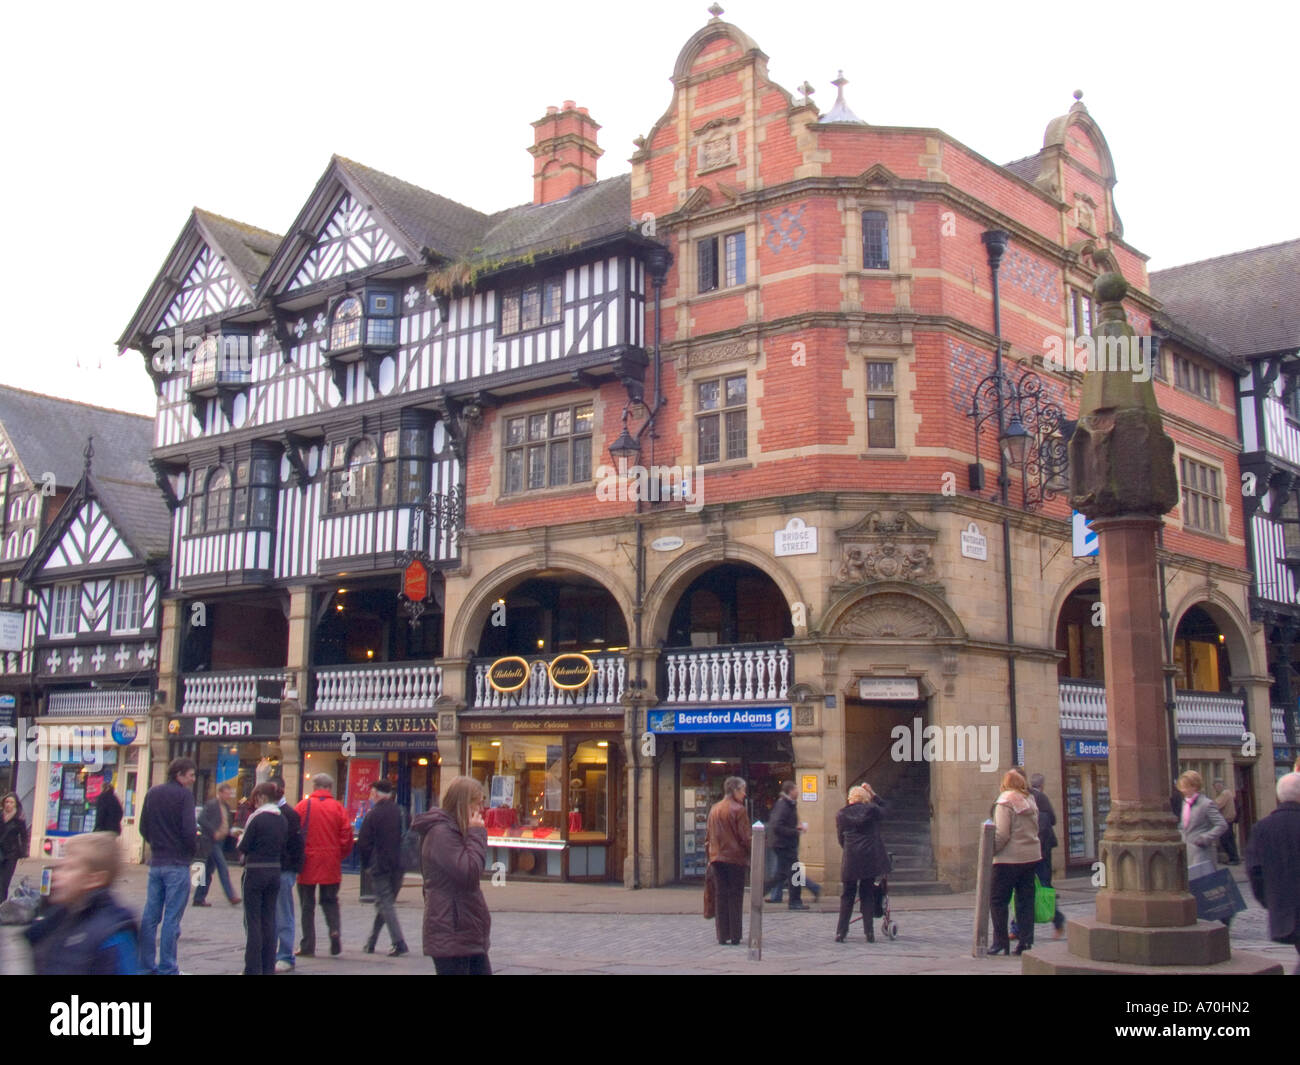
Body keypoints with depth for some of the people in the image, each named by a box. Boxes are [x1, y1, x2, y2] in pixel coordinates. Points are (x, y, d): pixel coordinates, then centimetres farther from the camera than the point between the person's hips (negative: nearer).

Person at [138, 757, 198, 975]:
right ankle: (167, 968, 0)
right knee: (171, 919, -3)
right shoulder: (184, 794, -11)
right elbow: (188, 830, -17)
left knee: (150, 916, 10)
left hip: (155, 862, 6)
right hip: (177, 864, -6)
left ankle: (146, 965, 15)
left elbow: (143, 827, 12)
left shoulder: (153, 793, 9)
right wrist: (194, 847, 1)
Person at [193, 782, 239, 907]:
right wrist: (214, 832, -21)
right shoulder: (211, 804, -10)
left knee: (208, 871, 11)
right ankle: (231, 897, -13)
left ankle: (199, 898, 16)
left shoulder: (226, 806, 15)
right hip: (211, 841, -9)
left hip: (220, 842, 9)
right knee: (223, 869, -12)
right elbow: (201, 819, -18)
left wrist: (230, 831, 5)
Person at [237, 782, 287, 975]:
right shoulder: (282, 819, 6)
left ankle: (253, 968, 2)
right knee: (269, 920, 11)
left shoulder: (256, 818, -13)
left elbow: (243, 848, -9)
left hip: (255, 872, -6)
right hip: (275, 872, 6)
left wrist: (241, 839, 11)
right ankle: (268, 968, 14)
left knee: (253, 921, 1)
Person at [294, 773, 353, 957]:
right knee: (330, 900, 16)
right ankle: (335, 929, -8)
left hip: (308, 863, -1)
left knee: (307, 904, 7)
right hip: (331, 865, 1)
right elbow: (347, 836, -2)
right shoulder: (338, 807, -1)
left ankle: (308, 947, 8)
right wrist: (340, 856, 13)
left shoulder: (303, 806, -3)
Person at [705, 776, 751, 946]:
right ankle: (735, 935, 5)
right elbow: (745, 838, -12)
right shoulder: (738, 810, -11)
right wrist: (757, 840, 6)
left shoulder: (714, 809, 10)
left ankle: (722, 935, 9)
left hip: (717, 857, 6)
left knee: (720, 896, 9)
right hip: (735, 858, -6)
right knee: (735, 897, 3)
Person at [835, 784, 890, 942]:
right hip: (871, 858, 0)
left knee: (847, 895, 8)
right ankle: (869, 932, 6)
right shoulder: (871, 809, 3)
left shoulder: (841, 815, 7)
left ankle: (841, 932, 4)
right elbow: (882, 809, 25)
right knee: (868, 895, 9)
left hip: (850, 859, 0)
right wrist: (873, 795, 27)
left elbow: (840, 839, 11)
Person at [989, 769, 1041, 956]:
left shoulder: (1005, 802, -10)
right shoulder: (1030, 802, 11)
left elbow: (1002, 834, -16)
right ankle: (1026, 941, 8)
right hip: (1032, 856, 7)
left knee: (997, 900, 1)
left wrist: (990, 851, -8)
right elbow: (1035, 830, 13)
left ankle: (1000, 941, 0)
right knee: (1026, 900, 9)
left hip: (1009, 858, -7)